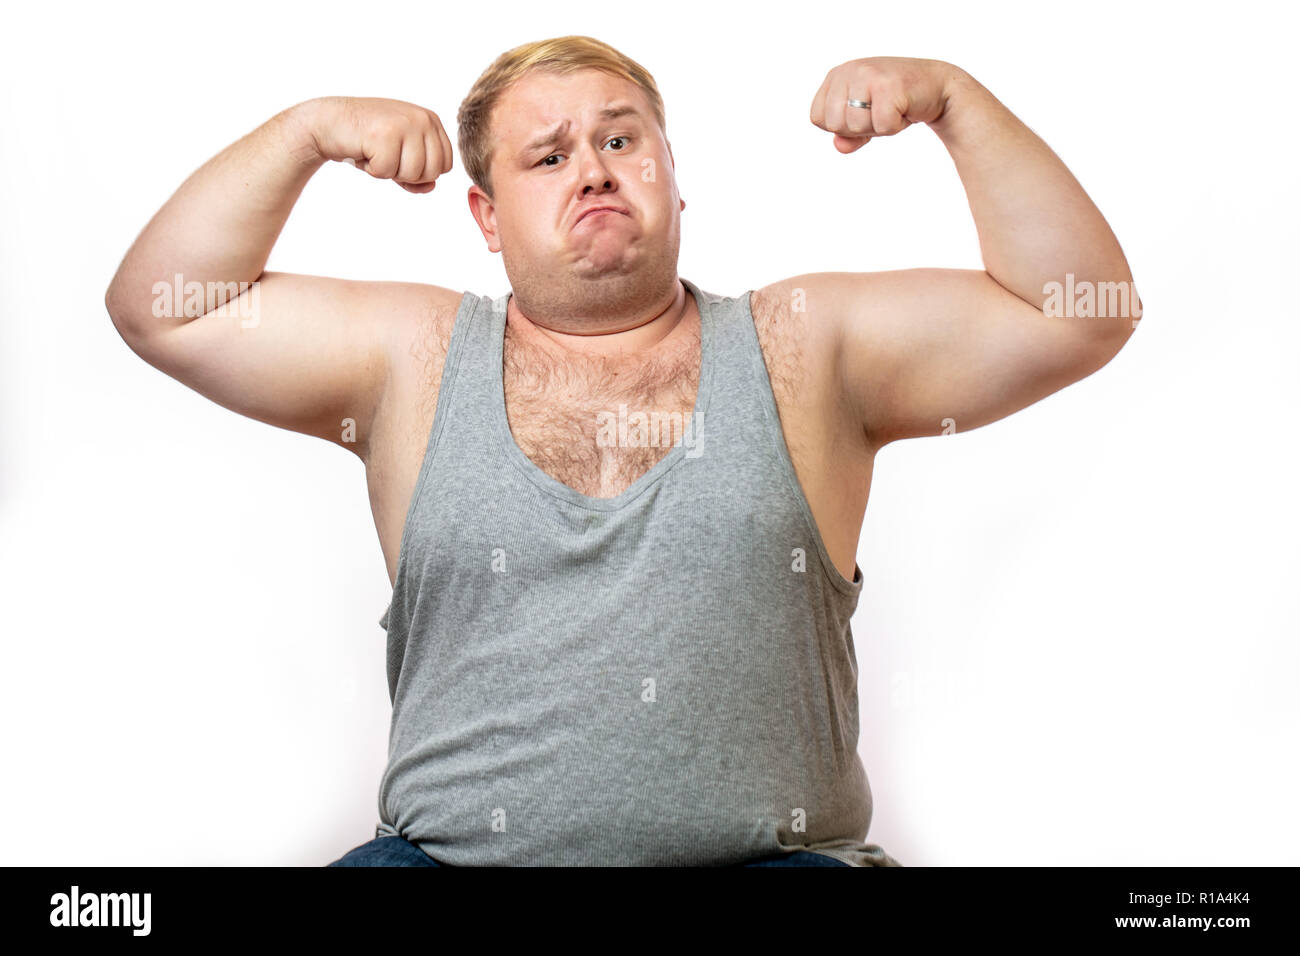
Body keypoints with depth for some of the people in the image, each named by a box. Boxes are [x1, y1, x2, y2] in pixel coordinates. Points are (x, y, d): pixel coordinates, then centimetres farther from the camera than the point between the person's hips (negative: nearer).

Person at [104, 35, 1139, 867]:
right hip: (451, 844, 1)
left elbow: (1077, 313, 6)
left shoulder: (801, 348, 9)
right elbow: (160, 307, 10)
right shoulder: (415, 355, 11)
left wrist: (950, 98, -1)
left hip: (768, 848, 0)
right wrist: (308, 129, 2)